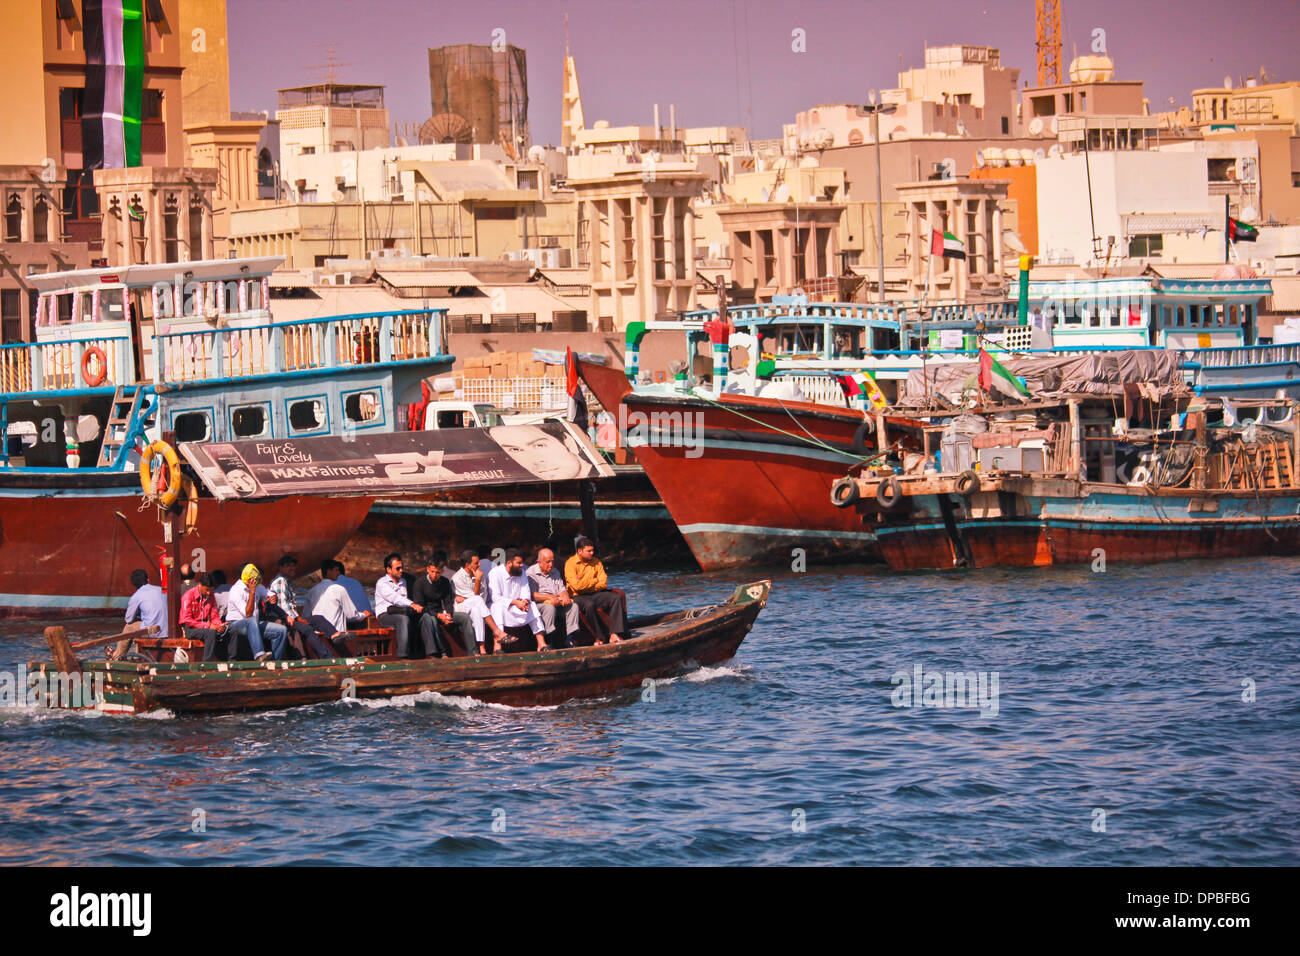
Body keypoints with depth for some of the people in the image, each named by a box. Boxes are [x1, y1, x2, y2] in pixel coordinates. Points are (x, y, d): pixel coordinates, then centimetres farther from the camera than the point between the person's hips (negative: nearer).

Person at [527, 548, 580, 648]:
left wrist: (565, 596, -7)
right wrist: (550, 597, -24)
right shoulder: (531, 573, -3)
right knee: (550, 607, -37)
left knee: (573, 606, -16)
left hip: (557, 603, 6)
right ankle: (549, 641, -38)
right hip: (539, 605, -6)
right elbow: (532, 595, -14)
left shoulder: (555, 571, 20)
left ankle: (569, 640, -20)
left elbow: (562, 589, 17)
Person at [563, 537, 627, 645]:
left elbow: (603, 583, 5)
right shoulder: (570, 563, -7)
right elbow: (577, 586, -17)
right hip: (578, 596, -5)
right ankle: (600, 637, -24)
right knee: (589, 605, -38)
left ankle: (614, 634, -26)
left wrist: (587, 585, -9)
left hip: (595, 594, 5)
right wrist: (594, 581, -4)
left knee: (616, 598, -17)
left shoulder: (596, 562, 11)